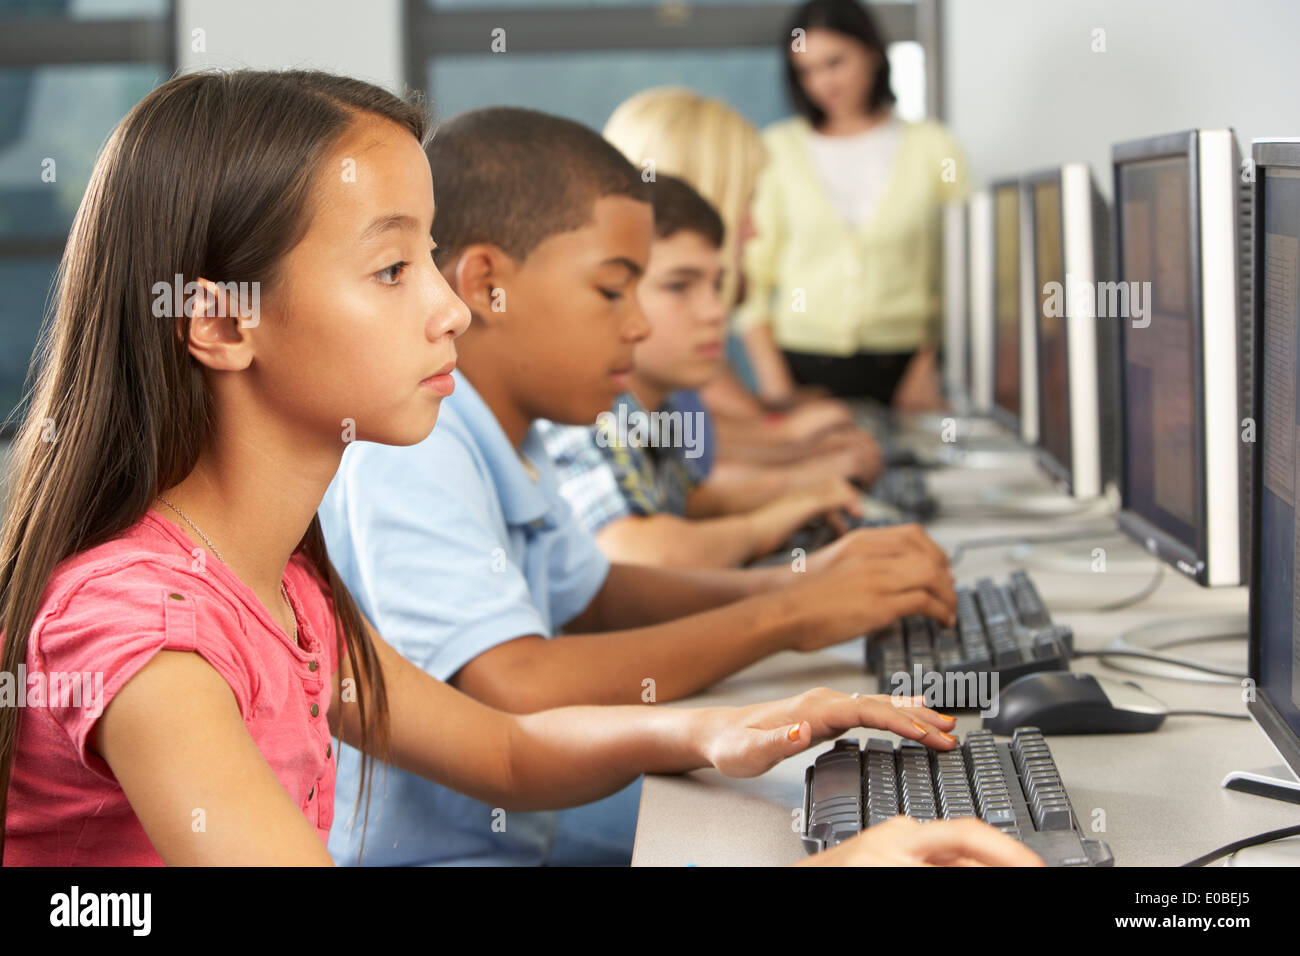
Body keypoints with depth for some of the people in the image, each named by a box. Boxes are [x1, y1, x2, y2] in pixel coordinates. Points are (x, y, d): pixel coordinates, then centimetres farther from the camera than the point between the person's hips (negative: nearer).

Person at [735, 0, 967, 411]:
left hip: (901, 369, 0)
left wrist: (930, 373, -5)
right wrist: (773, 383, -3)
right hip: (801, 365, 0)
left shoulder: (933, 147, 7)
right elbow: (752, 273, 6)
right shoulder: (778, 149, 9)